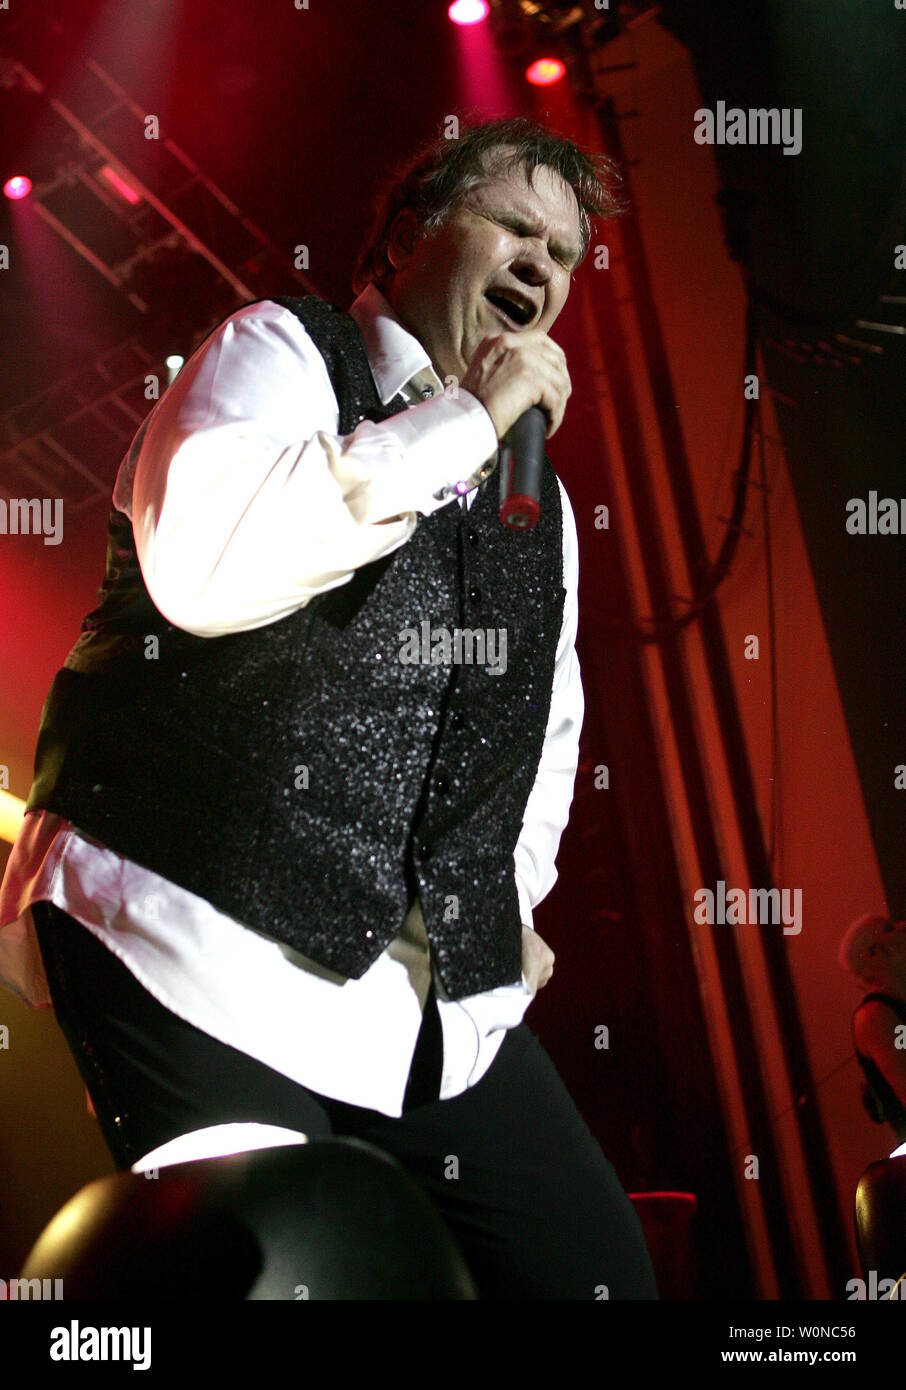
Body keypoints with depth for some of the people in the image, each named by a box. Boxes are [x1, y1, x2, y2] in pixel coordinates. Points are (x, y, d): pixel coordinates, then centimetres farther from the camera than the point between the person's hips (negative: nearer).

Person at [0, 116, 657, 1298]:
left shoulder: (542, 502, 18)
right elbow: (206, 560, -24)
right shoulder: (278, 349, -1)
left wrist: (514, 898, 19)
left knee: (598, 1270, 6)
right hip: (207, 964, -6)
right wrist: (465, 419, -15)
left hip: (442, 1002, 7)